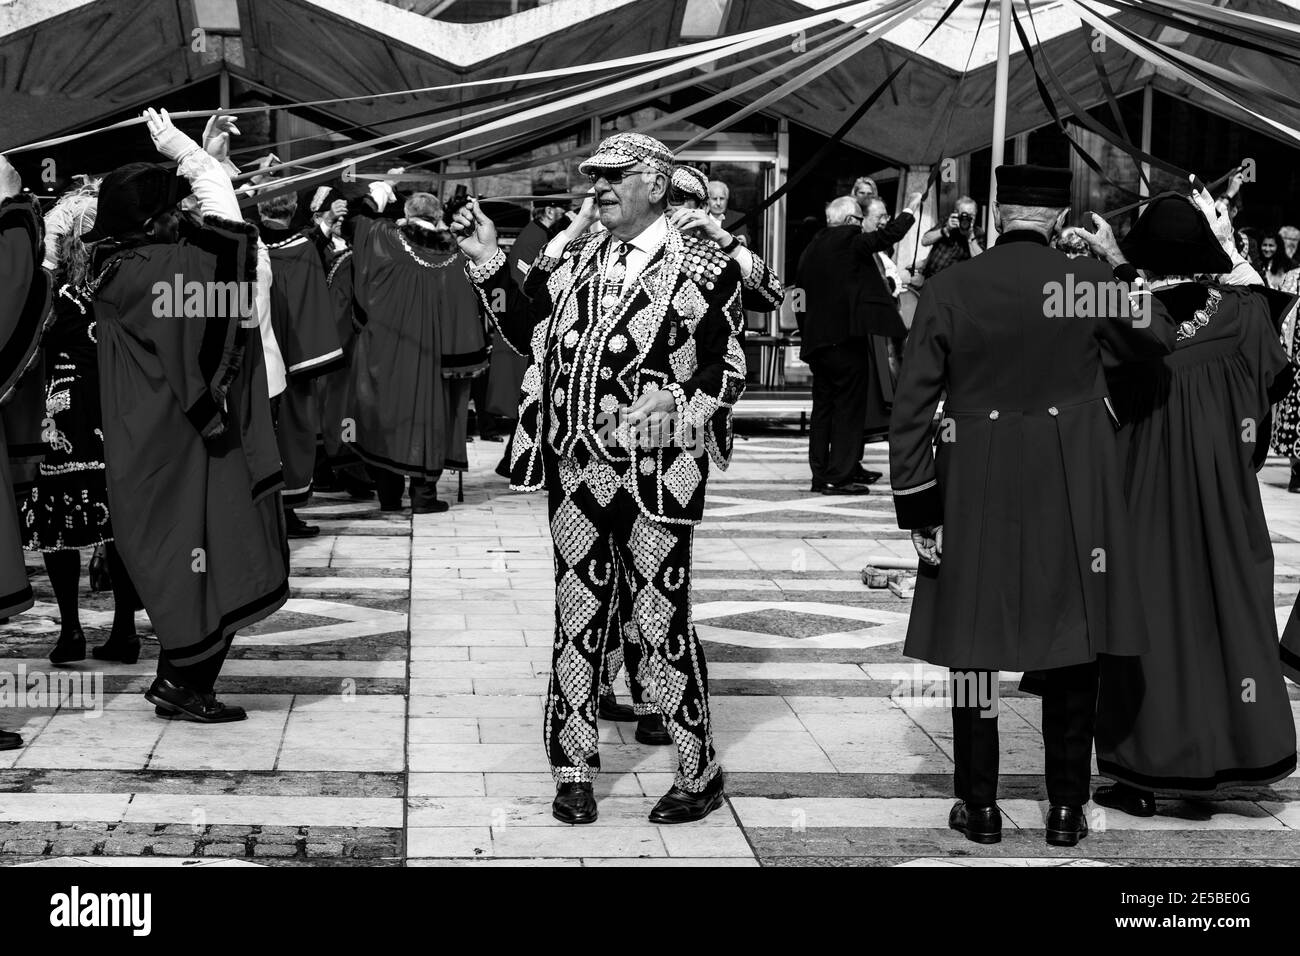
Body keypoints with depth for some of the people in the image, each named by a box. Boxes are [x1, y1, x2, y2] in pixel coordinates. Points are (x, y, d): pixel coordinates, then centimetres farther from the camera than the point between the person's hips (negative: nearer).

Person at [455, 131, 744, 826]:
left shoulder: (706, 271, -3)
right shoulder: (569, 259, 10)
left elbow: (729, 371, -2)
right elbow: (527, 333, 16)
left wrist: (677, 403, -19)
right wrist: (488, 263, 8)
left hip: (656, 475, -4)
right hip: (576, 469, 4)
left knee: (660, 624, 0)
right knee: (576, 620, 11)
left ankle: (700, 775, 15)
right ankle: (573, 769, 22)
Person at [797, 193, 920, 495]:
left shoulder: (811, 249, 14)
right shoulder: (850, 241, -9)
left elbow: (800, 296, 17)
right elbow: (888, 236, -8)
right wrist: (912, 209, 6)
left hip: (817, 340, 8)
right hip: (847, 338, -8)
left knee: (823, 408, 13)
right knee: (849, 407, -3)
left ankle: (820, 474, 16)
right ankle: (838, 477, -5)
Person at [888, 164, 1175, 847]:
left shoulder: (949, 289, -4)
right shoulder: (1091, 281, -6)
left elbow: (912, 405, -5)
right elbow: (1158, 340, 11)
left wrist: (916, 504, -1)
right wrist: (1120, 268, 21)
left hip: (975, 493, 0)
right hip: (1072, 495, 0)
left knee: (974, 646, 10)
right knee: (1073, 652, 10)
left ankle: (979, 806, 17)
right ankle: (1067, 809, 16)